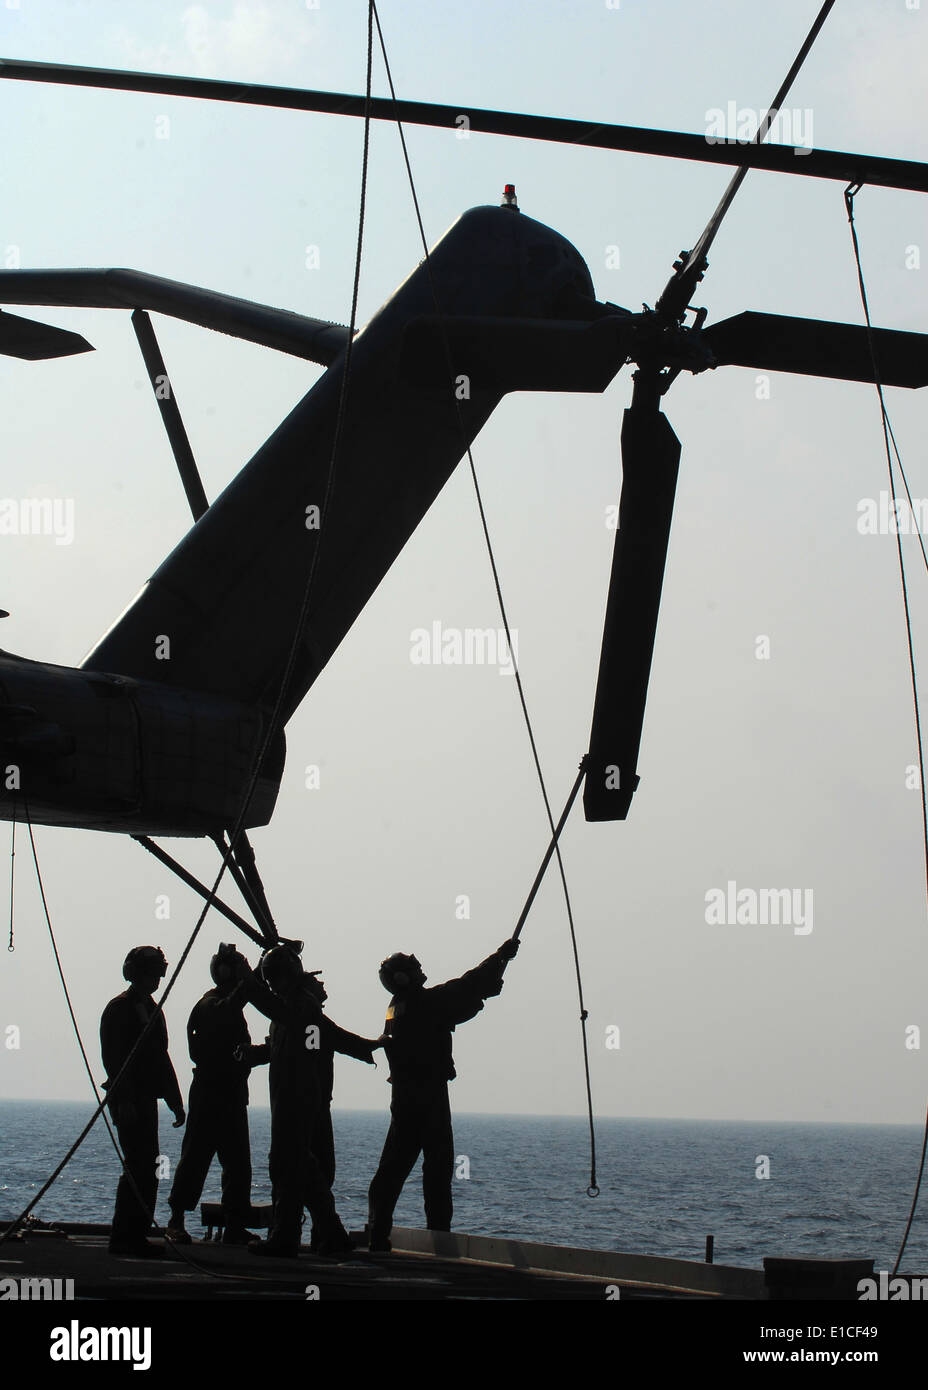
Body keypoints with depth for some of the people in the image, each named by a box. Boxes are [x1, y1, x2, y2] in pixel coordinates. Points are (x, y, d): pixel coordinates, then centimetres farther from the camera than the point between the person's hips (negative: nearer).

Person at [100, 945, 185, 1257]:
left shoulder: (152, 1009, 19)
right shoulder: (119, 1009, -6)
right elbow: (113, 1057, -13)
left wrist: (175, 1101, 18)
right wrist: (123, 1100, -20)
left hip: (146, 1099, 8)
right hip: (128, 1100, -8)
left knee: (147, 1169, 7)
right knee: (139, 1167, -12)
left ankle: (134, 1237, 12)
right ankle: (125, 1238, -9)